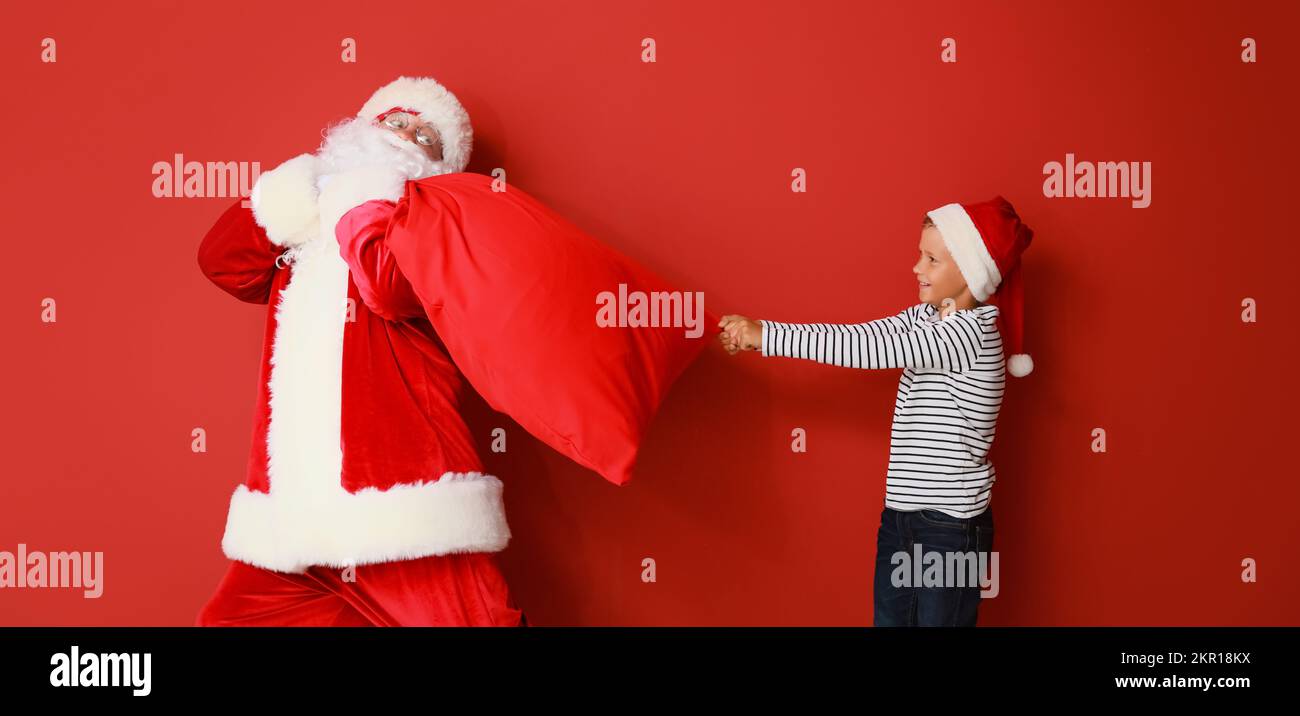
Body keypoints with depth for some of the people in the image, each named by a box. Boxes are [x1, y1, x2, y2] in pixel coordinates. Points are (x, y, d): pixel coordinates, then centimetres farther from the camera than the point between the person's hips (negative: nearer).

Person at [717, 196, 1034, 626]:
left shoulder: (971, 331, -20)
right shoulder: (926, 317, 7)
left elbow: (869, 349, -25)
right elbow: (856, 334, 1)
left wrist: (766, 335, -24)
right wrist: (758, 334, -10)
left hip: (951, 525, -8)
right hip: (901, 515, 8)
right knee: (889, 618, 15)